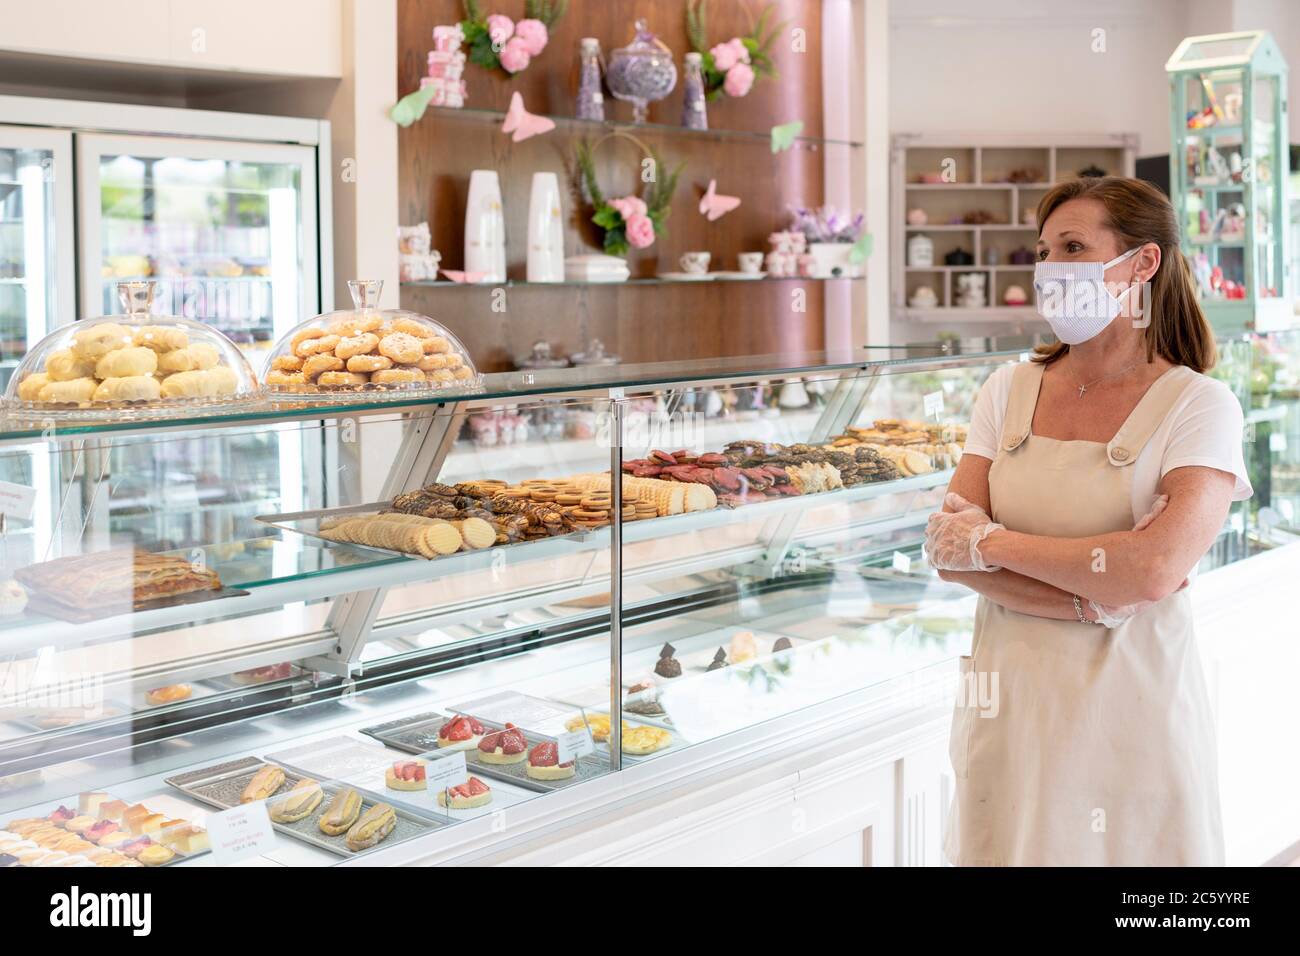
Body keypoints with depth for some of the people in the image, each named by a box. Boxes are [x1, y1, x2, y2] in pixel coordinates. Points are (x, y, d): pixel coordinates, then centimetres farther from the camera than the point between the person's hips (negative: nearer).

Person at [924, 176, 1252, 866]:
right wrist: (1094, 599, -16)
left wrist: (991, 542, -12)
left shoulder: (1199, 405, -7)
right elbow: (950, 550, -4)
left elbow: (1155, 572, -21)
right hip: (1009, 704, 4)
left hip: (1130, 708, -3)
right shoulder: (1009, 392, 5)